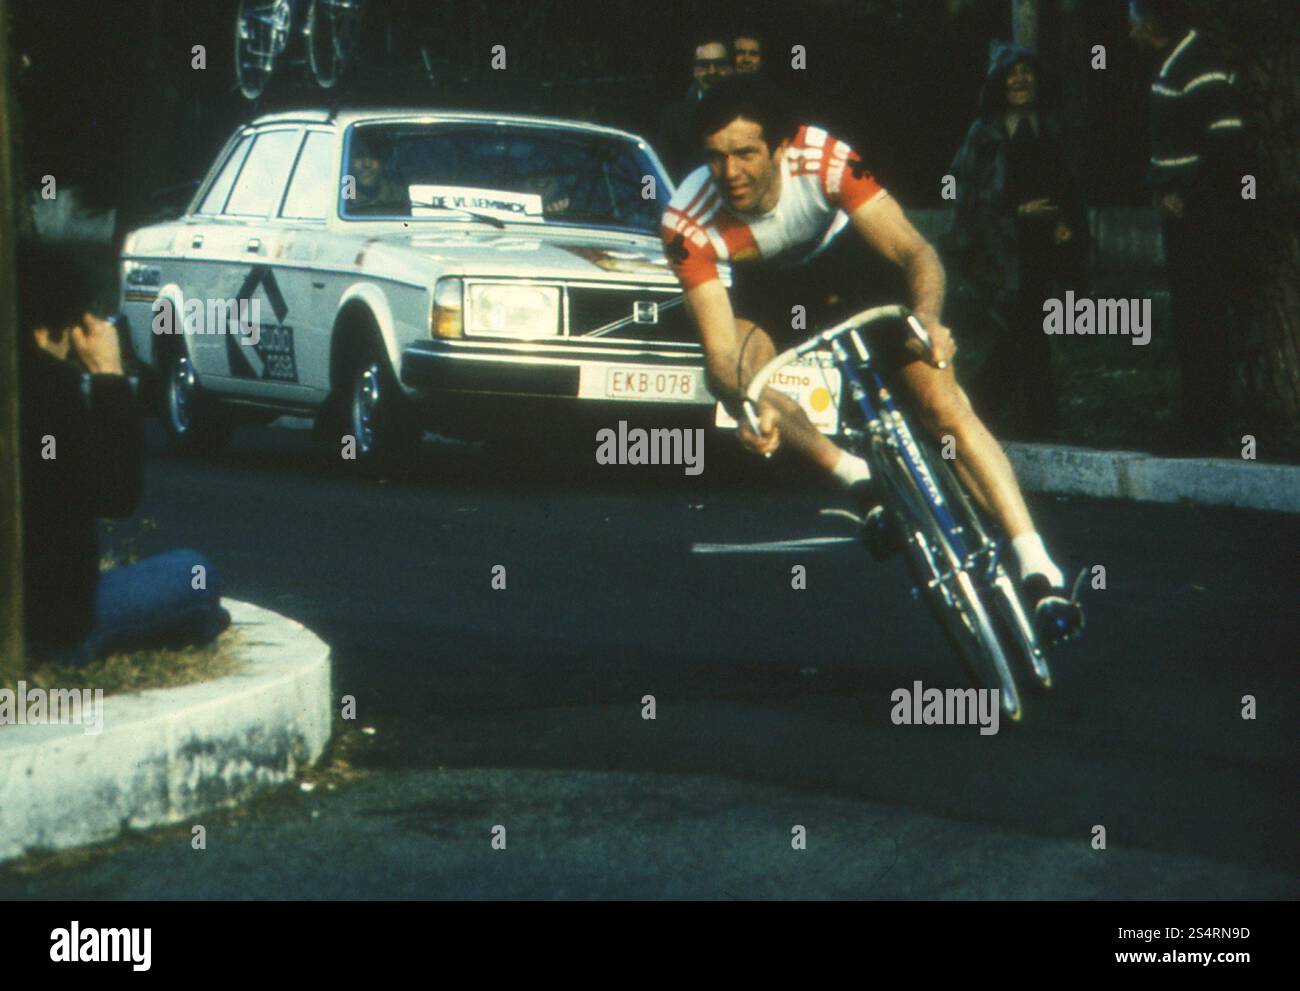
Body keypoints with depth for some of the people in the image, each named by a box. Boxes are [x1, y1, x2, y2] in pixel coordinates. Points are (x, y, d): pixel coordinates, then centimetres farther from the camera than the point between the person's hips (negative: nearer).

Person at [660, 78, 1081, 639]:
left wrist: (927, 316, -56)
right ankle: (859, 481, -18)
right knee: (725, 377, -32)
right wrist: (753, 403, -55)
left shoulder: (826, 160, -34)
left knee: (941, 398, -18)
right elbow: (722, 348, -33)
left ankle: (1039, 571, -19)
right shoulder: (688, 223, -32)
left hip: (843, 261, -1)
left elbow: (914, 251, -34)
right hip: (766, 289, 1)